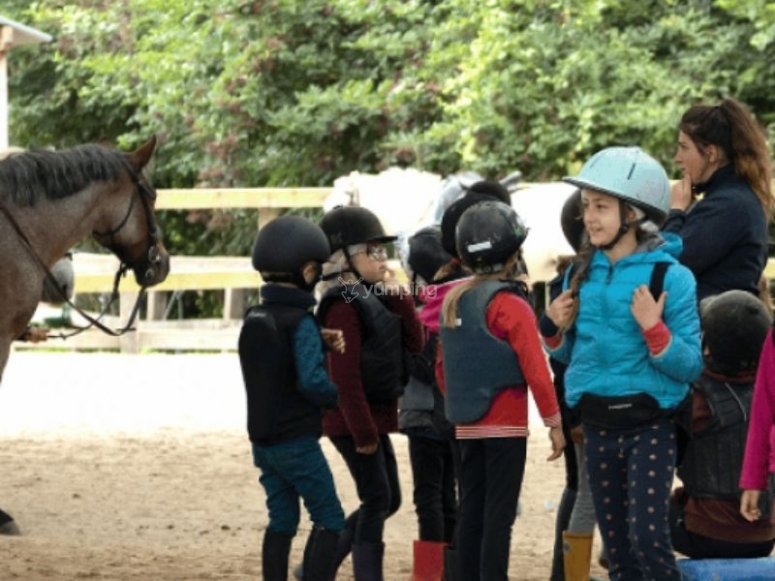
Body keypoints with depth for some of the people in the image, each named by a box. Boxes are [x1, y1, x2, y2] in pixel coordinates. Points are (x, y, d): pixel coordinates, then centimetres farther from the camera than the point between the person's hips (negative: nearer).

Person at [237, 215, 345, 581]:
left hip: (262, 439, 8)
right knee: (329, 520, 0)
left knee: (281, 521, 13)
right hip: (297, 441, -7)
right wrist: (335, 397, -4)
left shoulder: (254, 318, 8)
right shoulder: (300, 322, -16)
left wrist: (321, 343, 3)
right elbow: (311, 381, -23)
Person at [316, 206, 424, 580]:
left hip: (375, 416, 9)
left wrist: (398, 297, -1)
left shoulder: (374, 299, 12)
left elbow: (415, 344, 8)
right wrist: (362, 430, -22)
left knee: (387, 500, 13)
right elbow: (344, 374, -21)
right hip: (353, 418, -9)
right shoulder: (344, 306, -15)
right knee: (377, 498, -7)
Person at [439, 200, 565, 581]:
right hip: (505, 425, -7)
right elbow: (535, 369, -15)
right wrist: (554, 421, -8)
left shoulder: (452, 301, 8)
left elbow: (444, 367, 14)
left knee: (471, 511, 10)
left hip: (466, 427, 7)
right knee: (499, 514, -6)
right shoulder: (510, 306, -13)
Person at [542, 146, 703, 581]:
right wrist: (555, 329, -2)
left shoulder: (671, 277, -11)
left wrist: (653, 328, -25)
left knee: (647, 536, -18)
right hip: (598, 426, 6)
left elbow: (690, 366, -11)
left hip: (649, 426, -6)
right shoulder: (584, 274, 5)